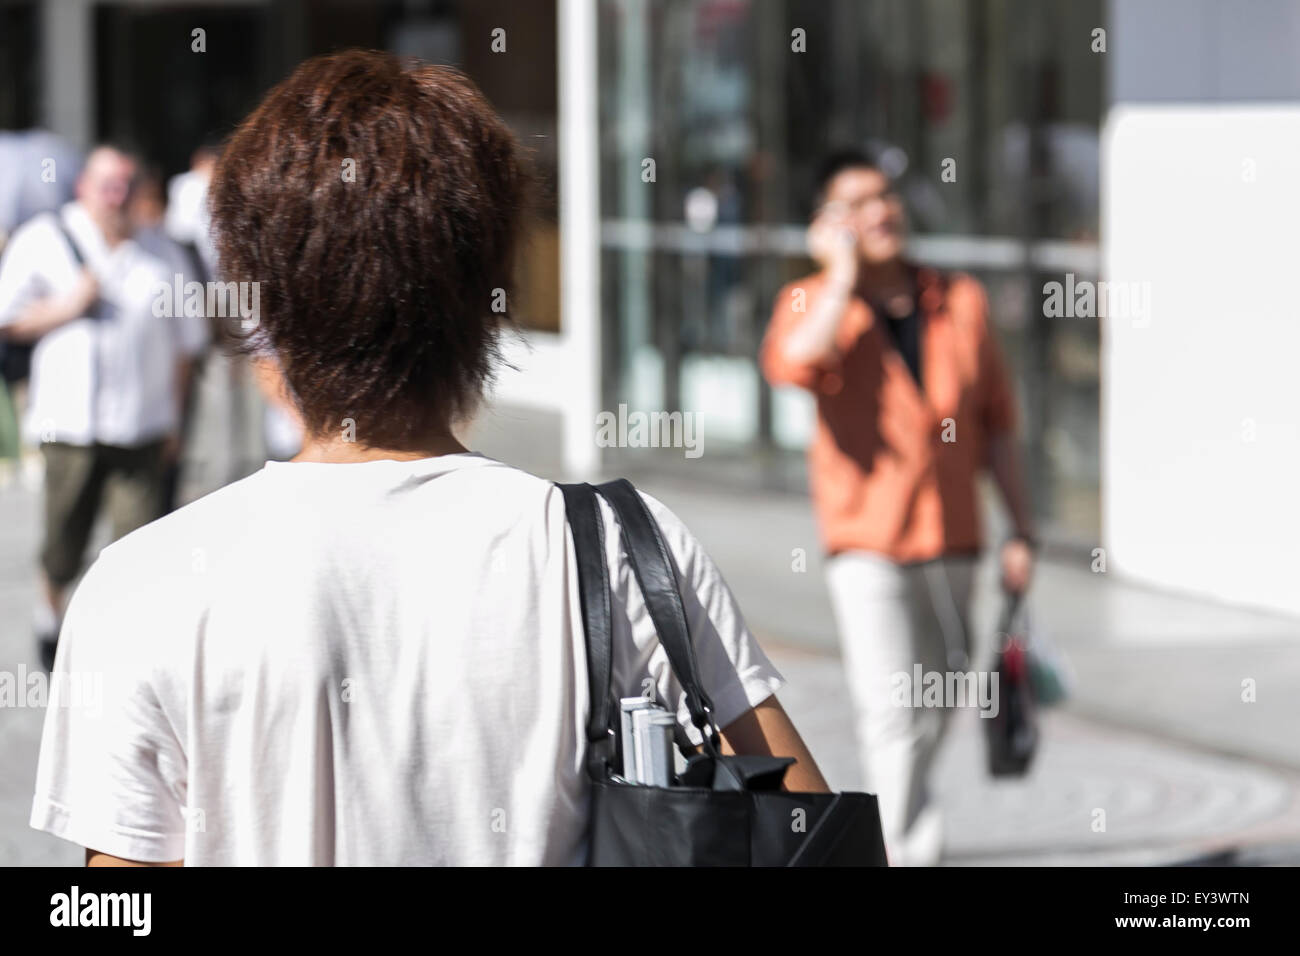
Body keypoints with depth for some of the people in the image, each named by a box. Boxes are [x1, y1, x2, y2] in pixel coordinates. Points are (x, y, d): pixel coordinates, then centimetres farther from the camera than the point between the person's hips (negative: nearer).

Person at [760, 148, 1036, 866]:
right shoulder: (813, 302, -4)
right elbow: (793, 362, -29)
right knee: (889, 709, -12)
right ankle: (902, 846, -9)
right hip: (866, 540, -4)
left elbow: (996, 423, 11)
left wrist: (1021, 531, 7)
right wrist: (843, 273, -17)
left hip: (952, 541, 4)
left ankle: (891, 828, 35)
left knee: (936, 708, 14)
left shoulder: (961, 302, 6)